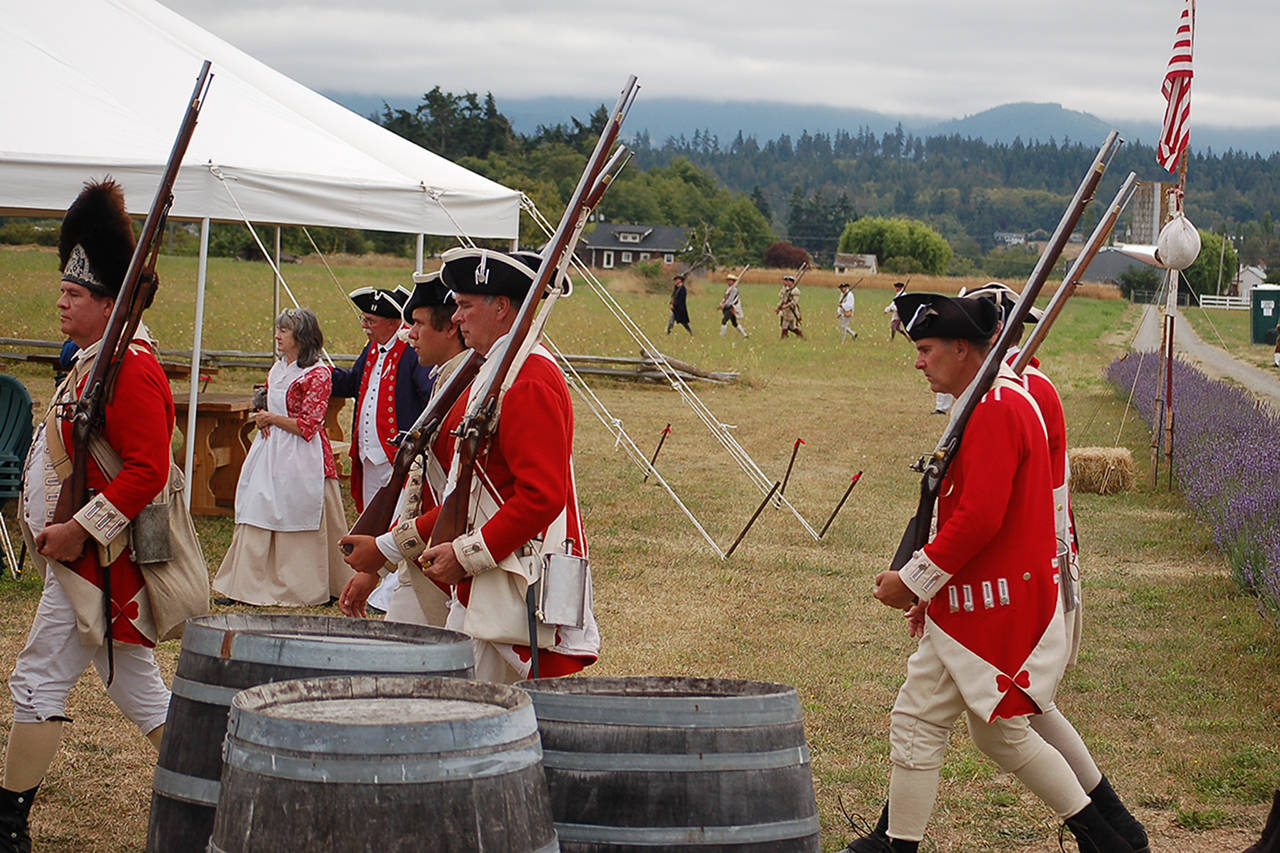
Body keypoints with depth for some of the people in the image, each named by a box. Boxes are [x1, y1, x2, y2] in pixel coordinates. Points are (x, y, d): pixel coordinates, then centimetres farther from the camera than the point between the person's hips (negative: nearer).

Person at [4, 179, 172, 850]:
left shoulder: (129, 369, -18)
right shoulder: (97, 362, 15)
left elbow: (148, 470, -25)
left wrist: (79, 531, -23)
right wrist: (60, 529, 15)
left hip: (97, 561, -10)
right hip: (86, 556, 10)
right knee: (134, 685, 13)